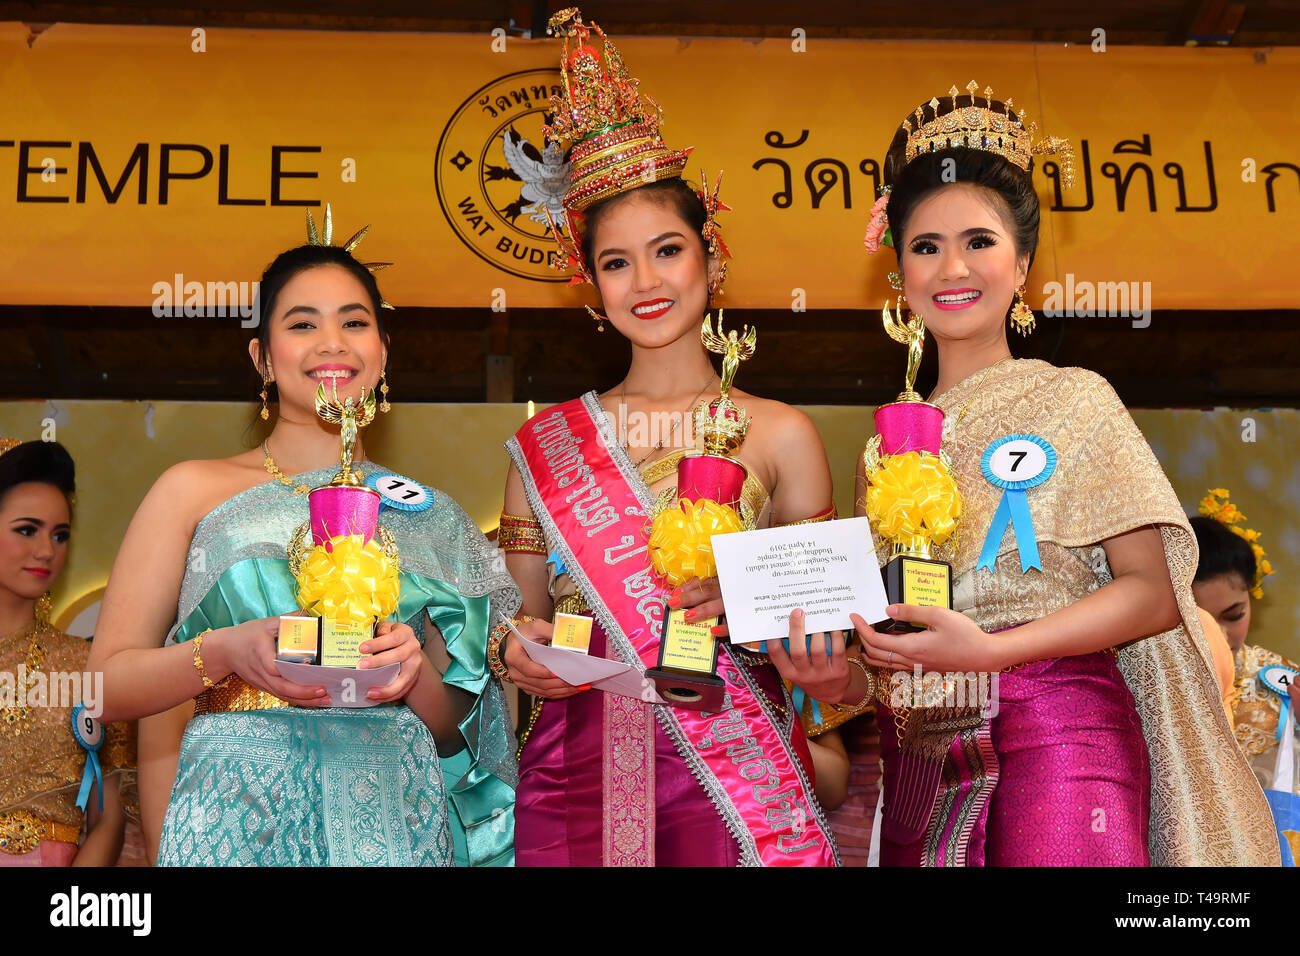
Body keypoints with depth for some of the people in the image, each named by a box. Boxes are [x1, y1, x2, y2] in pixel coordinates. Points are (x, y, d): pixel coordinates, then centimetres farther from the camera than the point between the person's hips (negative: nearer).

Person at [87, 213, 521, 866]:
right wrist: (223, 652, -15)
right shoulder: (196, 490, 4)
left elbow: (454, 732, 12)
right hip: (239, 816, -2)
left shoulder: (433, 517, 9)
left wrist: (414, 671, -8)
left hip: (395, 822, 2)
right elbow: (108, 684, 1)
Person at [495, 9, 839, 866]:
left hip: (730, 777, -1)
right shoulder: (545, 441, 8)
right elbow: (521, 611, 14)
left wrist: (744, 601, -12)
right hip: (576, 771, 1)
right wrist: (514, 654, -6)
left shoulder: (781, 434, 4)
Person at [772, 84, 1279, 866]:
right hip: (920, 760, 4)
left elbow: (1154, 591, -4)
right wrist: (848, 681, -6)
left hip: (1054, 736, -3)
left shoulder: (1074, 402, 3)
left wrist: (990, 649, -17)